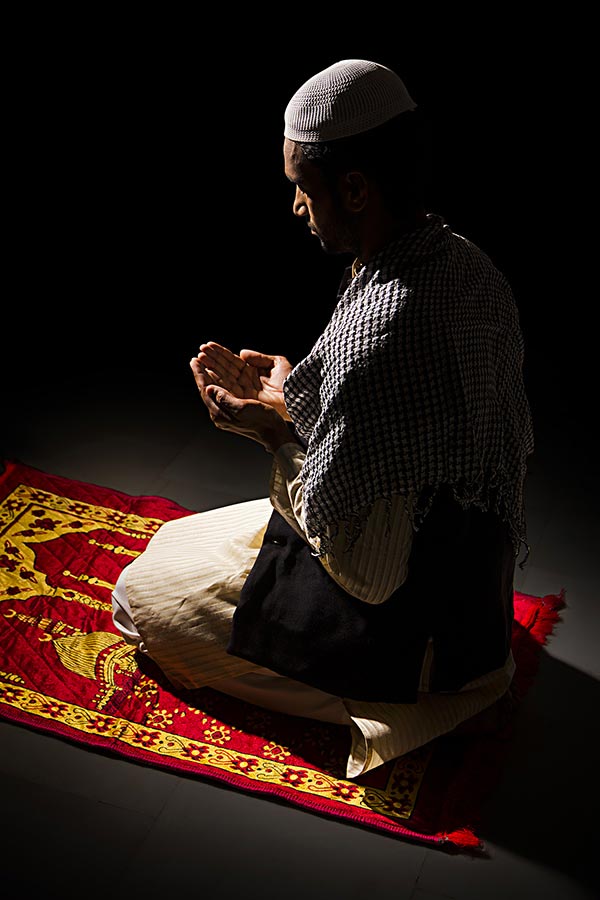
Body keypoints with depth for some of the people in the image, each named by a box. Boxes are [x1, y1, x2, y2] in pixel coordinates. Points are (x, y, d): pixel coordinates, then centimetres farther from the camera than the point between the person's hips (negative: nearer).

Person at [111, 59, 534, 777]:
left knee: (138, 597, 9)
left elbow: (363, 570, -28)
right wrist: (294, 390, 2)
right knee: (177, 542, 27)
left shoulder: (377, 340, -35)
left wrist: (279, 432, -16)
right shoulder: (466, 263, -5)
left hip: (403, 625, -9)